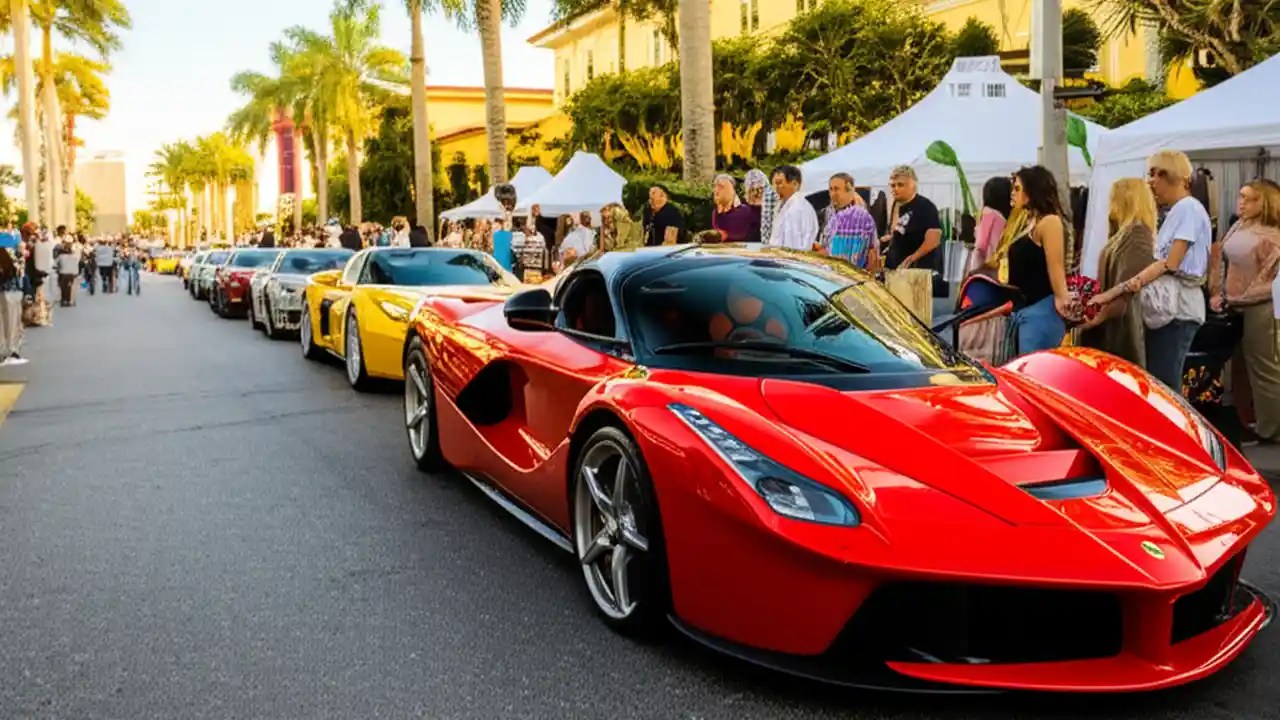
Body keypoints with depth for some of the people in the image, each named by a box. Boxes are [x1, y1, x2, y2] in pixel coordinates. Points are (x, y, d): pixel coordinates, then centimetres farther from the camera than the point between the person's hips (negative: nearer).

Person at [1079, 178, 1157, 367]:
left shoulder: (1138, 233, -12)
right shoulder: (1127, 233, 18)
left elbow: (1126, 284, -22)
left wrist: (1102, 314, -23)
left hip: (1121, 322, -9)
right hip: (1115, 320, 9)